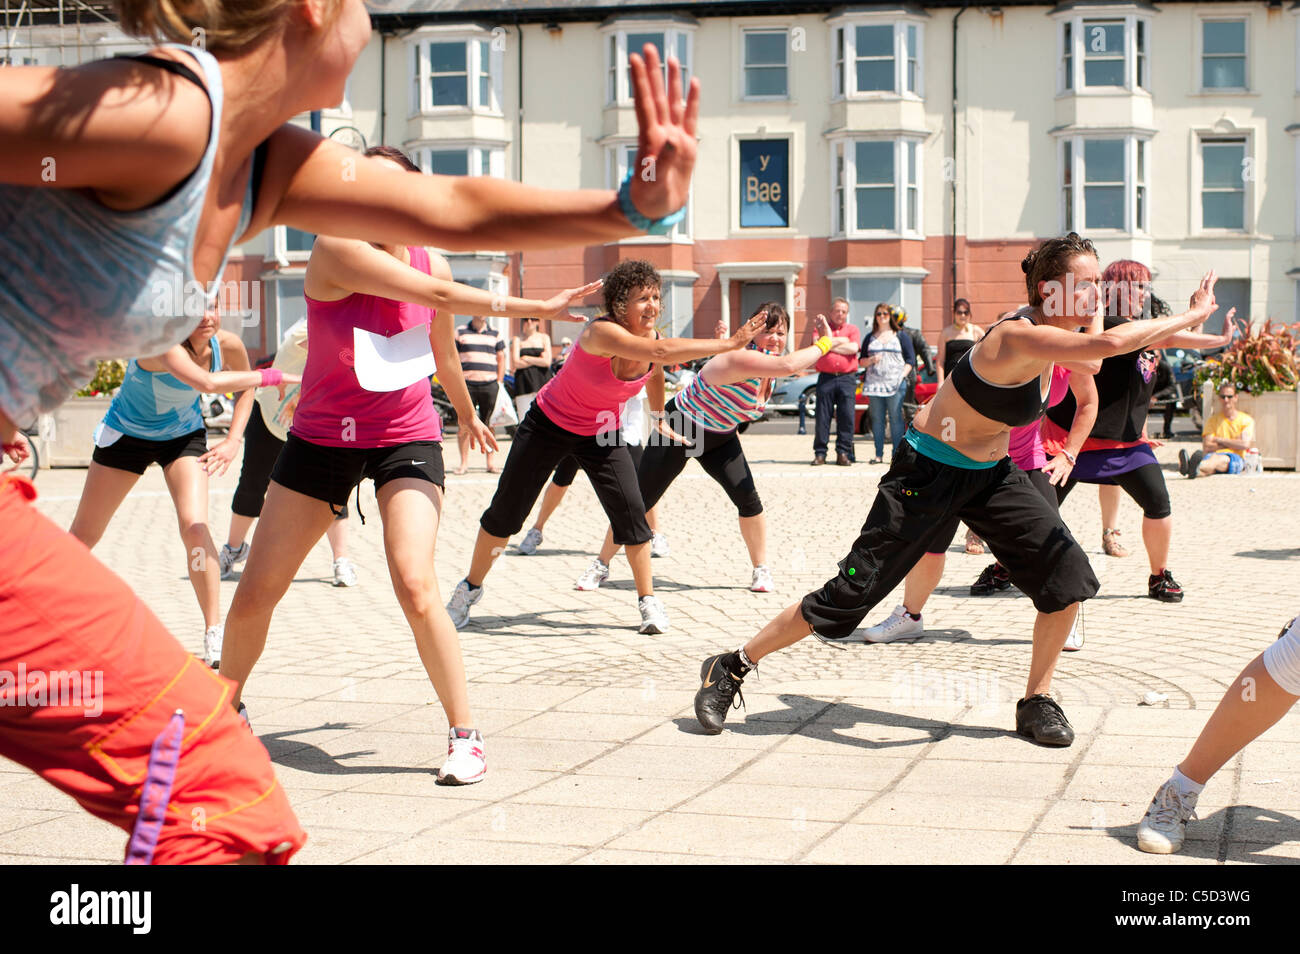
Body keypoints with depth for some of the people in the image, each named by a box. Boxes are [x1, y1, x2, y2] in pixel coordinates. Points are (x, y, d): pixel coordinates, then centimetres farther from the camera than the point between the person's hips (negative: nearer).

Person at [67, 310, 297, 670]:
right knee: (83, 534, 9)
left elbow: (246, 386, 4)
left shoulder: (227, 345, -19)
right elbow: (206, 382, -55)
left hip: (183, 434, 3)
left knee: (195, 526, -19)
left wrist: (233, 441, -7)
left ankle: (215, 636, -15)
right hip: (127, 434, -2)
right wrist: (272, 377, -48)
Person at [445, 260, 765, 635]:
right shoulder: (601, 332, -34)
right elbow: (662, 351, -49)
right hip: (549, 424, -5)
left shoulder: (649, 336, -12)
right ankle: (470, 589, 23)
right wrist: (729, 343, -52)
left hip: (601, 434, 5)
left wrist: (658, 418, 24)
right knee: (505, 512, 2)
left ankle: (648, 600, 5)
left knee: (631, 512, -11)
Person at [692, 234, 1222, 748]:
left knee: (1068, 573, -8)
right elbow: (1110, 343, -44)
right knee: (851, 593, -4)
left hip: (992, 474, 8)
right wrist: (1191, 316, -34)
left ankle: (1036, 702, 9)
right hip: (929, 474, -8)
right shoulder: (1018, 337, -30)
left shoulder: (1058, 337, -4)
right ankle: (731, 668, 12)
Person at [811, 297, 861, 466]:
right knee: (822, 417, -2)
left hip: (847, 378, 0)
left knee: (846, 417, -5)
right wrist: (842, 341, -3)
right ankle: (820, 453, 3)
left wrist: (831, 344, -1)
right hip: (826, 377, 0)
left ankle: (843, 453, 1)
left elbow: (854, 348, -3)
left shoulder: (852, 329, 14)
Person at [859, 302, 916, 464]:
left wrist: (902, 376, -8)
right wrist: (871, 360, -5)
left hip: (895, 383, -3)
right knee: (877, 419, 1)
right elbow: (861, 361, 17)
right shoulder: (870, 338, 17)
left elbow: (910, 360, 6)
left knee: (896, 418, -7)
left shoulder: (901, 337, 10)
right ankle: (879, 454, 3)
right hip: (874, 383, 3)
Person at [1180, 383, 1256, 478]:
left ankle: (1196, 468, -74)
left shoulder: (1246, 420, 13)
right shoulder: (1212, 419, 18)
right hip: (1215, 454, 2)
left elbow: (1245, 444, -4)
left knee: (1220, 459, -39)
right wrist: (1233, 444, 0)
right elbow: (1206, 447, 5)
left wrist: (1220, 440, 2)